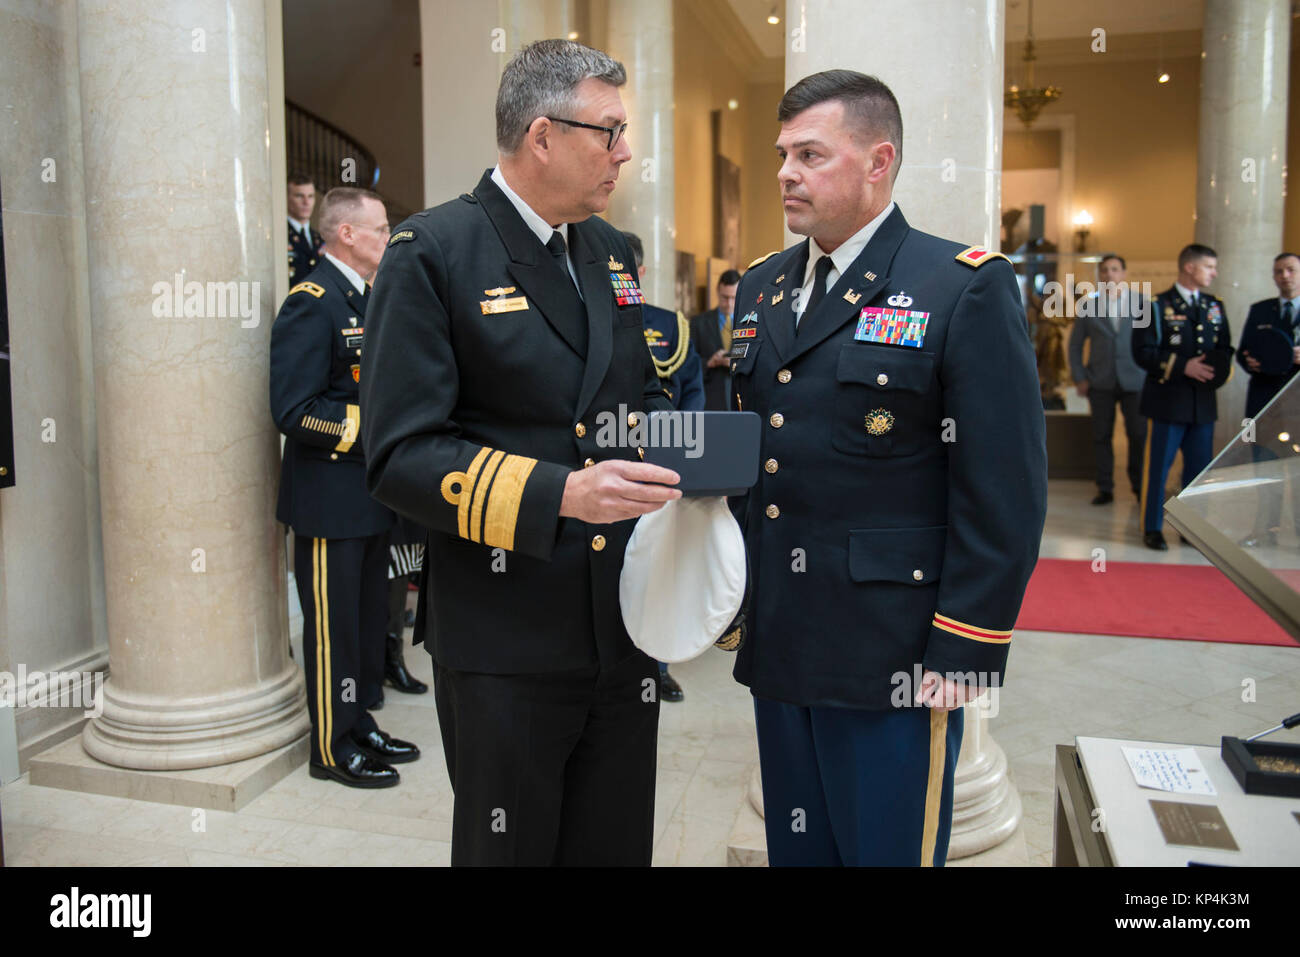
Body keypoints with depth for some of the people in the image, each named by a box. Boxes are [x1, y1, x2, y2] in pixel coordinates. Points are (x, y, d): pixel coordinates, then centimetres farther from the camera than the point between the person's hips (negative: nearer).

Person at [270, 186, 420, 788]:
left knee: (369, 618, 17)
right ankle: (332, 747, 16)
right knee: (332, 625, 2)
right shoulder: (311, 304, -16)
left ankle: (361, 725, 31)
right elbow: (294, 411, -23)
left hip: (371, 495, 10)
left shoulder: (367, 299, 15)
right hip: (330, 500, -9)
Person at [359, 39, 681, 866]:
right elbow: (400, 454, -16)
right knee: (510, 845, 15)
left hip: (624, 628, 6)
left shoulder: (611, 252, 10)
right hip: (507, 644, -6)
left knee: (619, 845, 19)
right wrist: (556, 495, -28)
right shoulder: (433, 253, -11)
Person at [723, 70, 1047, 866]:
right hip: (776, 646, 6)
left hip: (896, 660, -6)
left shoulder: (966, 287, -10)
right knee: (795, 846, 21)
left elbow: (1005, 494, -12)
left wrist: (963, 652, -14)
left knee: (889, 847, 10)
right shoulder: (761, 287, 11)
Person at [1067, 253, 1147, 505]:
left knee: (1138, 436, 1)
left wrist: (1151, 374, -2)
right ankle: (1105, 488, 13)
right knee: (1101, 437, 3)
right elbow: (1075, 344, 9)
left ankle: (1138, 485, 19)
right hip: (1101, 383, 1)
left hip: (1134, 380, -1)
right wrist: (1079, 378, 1)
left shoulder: (1141, 303, 4)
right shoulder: (1088, 306, 6)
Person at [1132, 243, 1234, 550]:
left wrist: (1220, 368, -6)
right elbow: (1143, 352, -12)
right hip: (1168, 401, -5)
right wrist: (1182, 366, -20)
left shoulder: (1215, 307, 15)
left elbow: (1225, 348, 16)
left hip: (1204, 402, 6)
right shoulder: (1157, 306, -3)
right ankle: (1152, 529, 10)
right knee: (1158, 466, 0)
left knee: (1199, 466, 10)